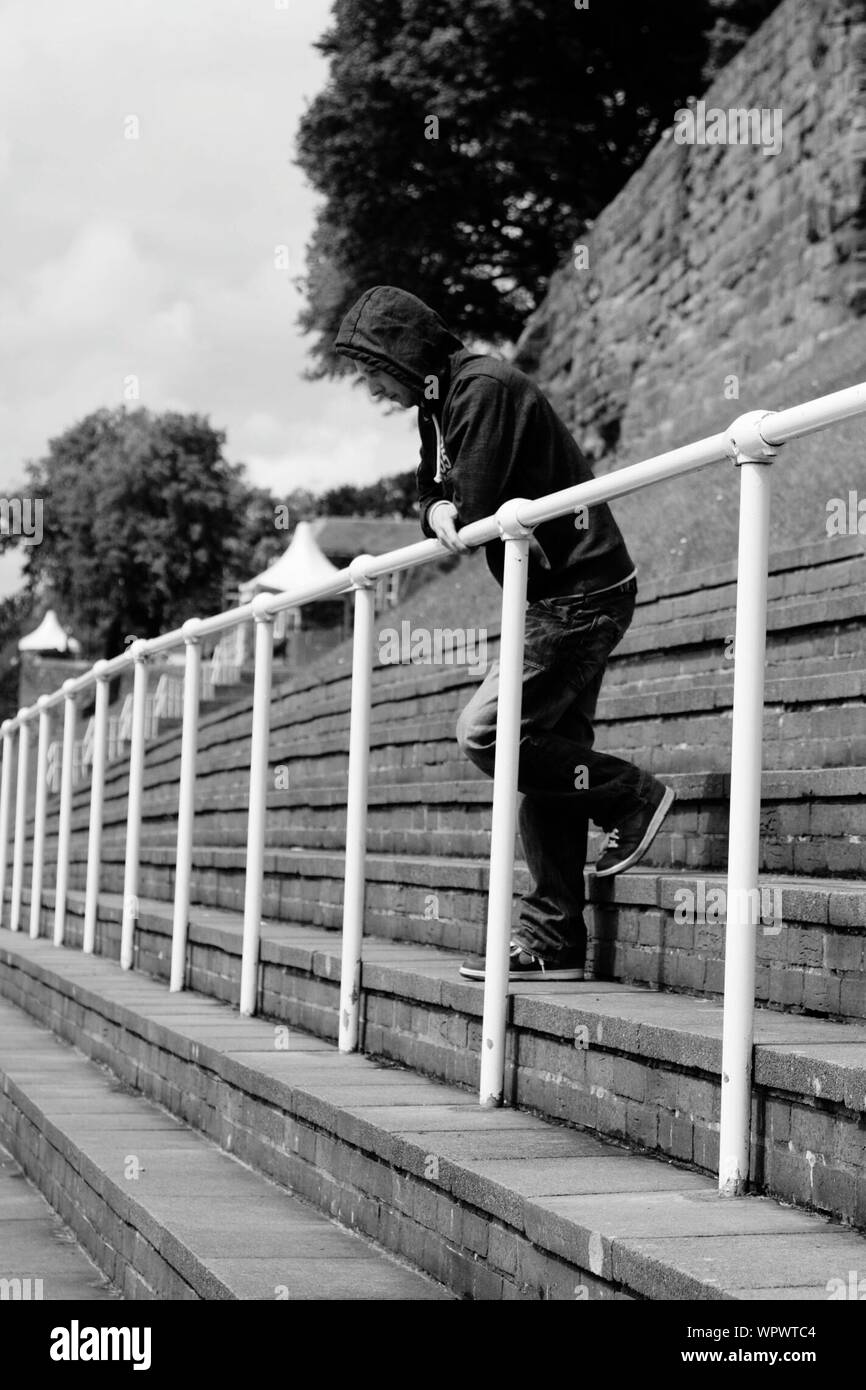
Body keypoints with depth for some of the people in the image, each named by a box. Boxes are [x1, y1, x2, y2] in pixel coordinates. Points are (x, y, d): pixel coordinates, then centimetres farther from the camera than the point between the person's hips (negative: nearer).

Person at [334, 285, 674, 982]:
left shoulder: (484, 386, -16)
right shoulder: (441, 400, 15)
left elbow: (475, 509, -21)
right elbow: (441, 500, 14)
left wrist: (456, 514, 1)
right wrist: (440, 512, -8)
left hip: (580, 592, -10)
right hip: (559, 593, 10)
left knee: (485, 732, -15)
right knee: (547, 757, 7)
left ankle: (632, 795, 0)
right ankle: (551, 943, 9)